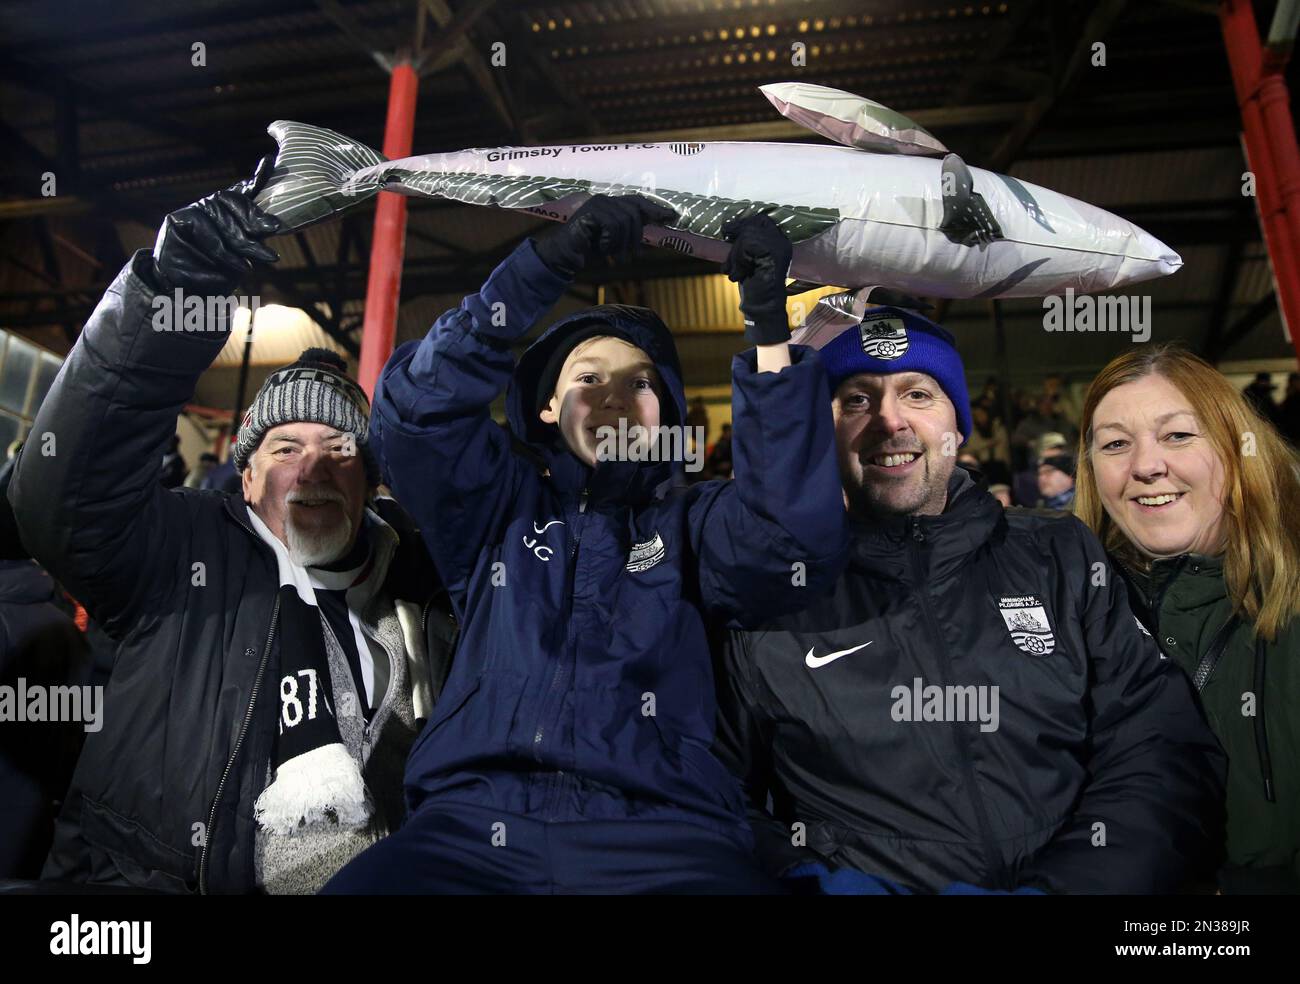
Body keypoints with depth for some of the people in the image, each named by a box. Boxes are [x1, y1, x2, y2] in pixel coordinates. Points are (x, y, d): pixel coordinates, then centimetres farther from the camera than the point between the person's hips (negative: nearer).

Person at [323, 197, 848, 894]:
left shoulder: (693, 521, 14)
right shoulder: (500, 503, 15)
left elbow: (794, 546, -6)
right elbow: (417, 408, -2)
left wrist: (769, 330, -11)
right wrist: (551, 261, -11)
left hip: (660, 828, 1)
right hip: (476, 818, 0)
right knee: (357, 885, -28)